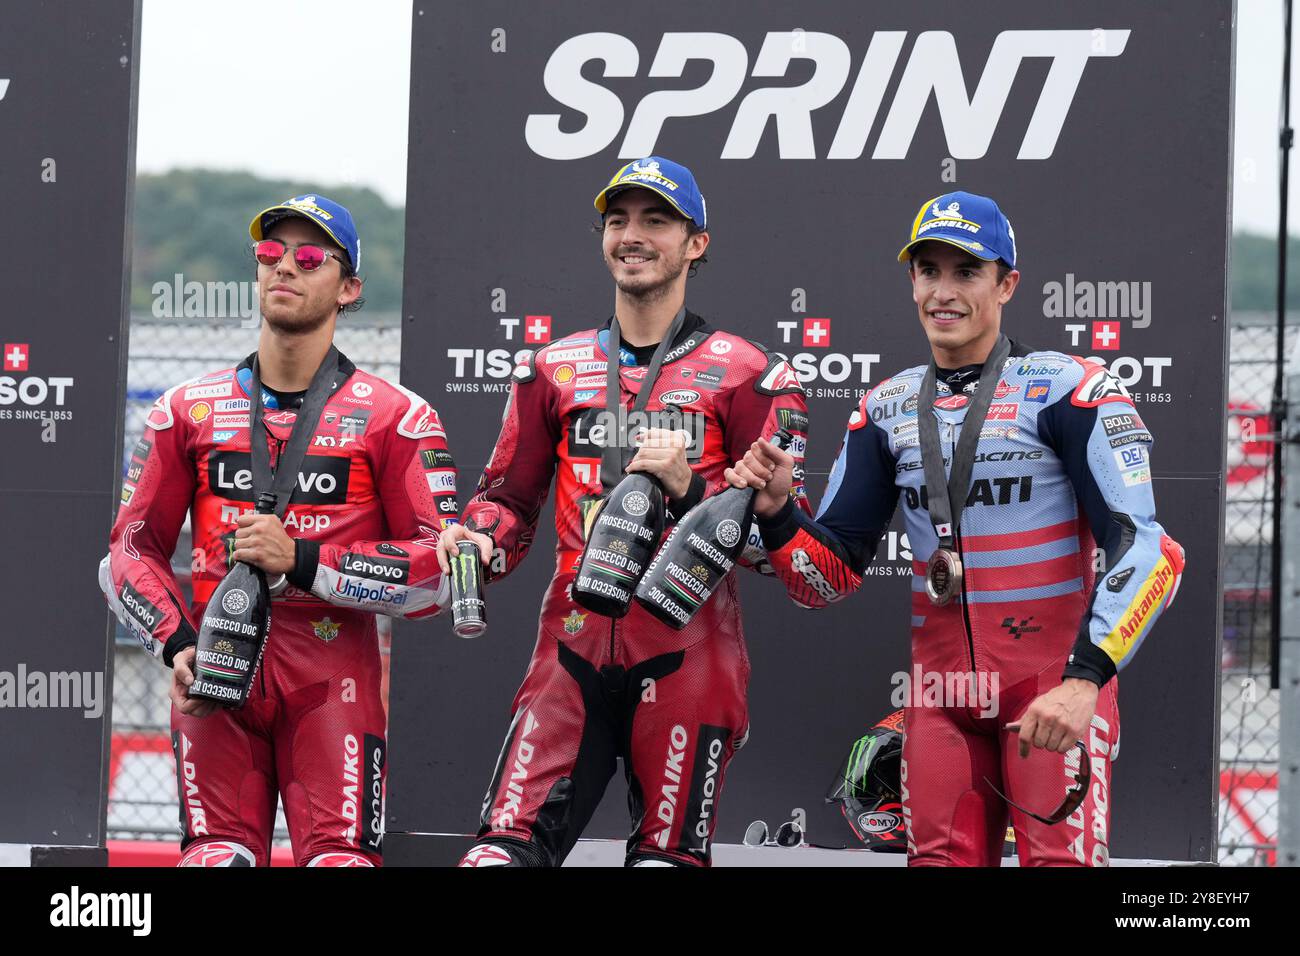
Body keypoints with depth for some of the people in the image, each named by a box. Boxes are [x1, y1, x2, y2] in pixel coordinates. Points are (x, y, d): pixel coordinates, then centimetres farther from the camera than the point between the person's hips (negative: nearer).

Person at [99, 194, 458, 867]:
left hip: (333, 679, -2)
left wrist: (301, 561, -12)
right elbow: (132, 549, 15)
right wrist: (177, 645, -2)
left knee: (341, 860, -13)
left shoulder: (393, 417, 2)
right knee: (217, 859, -8)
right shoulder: (188, 409, 12)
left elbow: (439, 569, -4)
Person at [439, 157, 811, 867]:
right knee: (506, 847, -9)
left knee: (669, 854, 2)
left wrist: (688, 490, -15)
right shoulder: (554, 369, 15)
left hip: (686, 653, -2)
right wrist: (480, 541, -3)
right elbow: (509, 495, 19)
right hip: (574, 644, 2)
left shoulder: (743, 374, 4)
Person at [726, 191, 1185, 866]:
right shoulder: (886, 410, 10)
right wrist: (776, 515, -10)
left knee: (1059, 859, -13)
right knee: (941, 859, 4)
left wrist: (1084, 681, -27)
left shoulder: (1067, 390, -7)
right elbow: (833, 576, 11)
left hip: (1056, 683, -5)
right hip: (942, 689, 5)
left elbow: (1144, 547, -16)